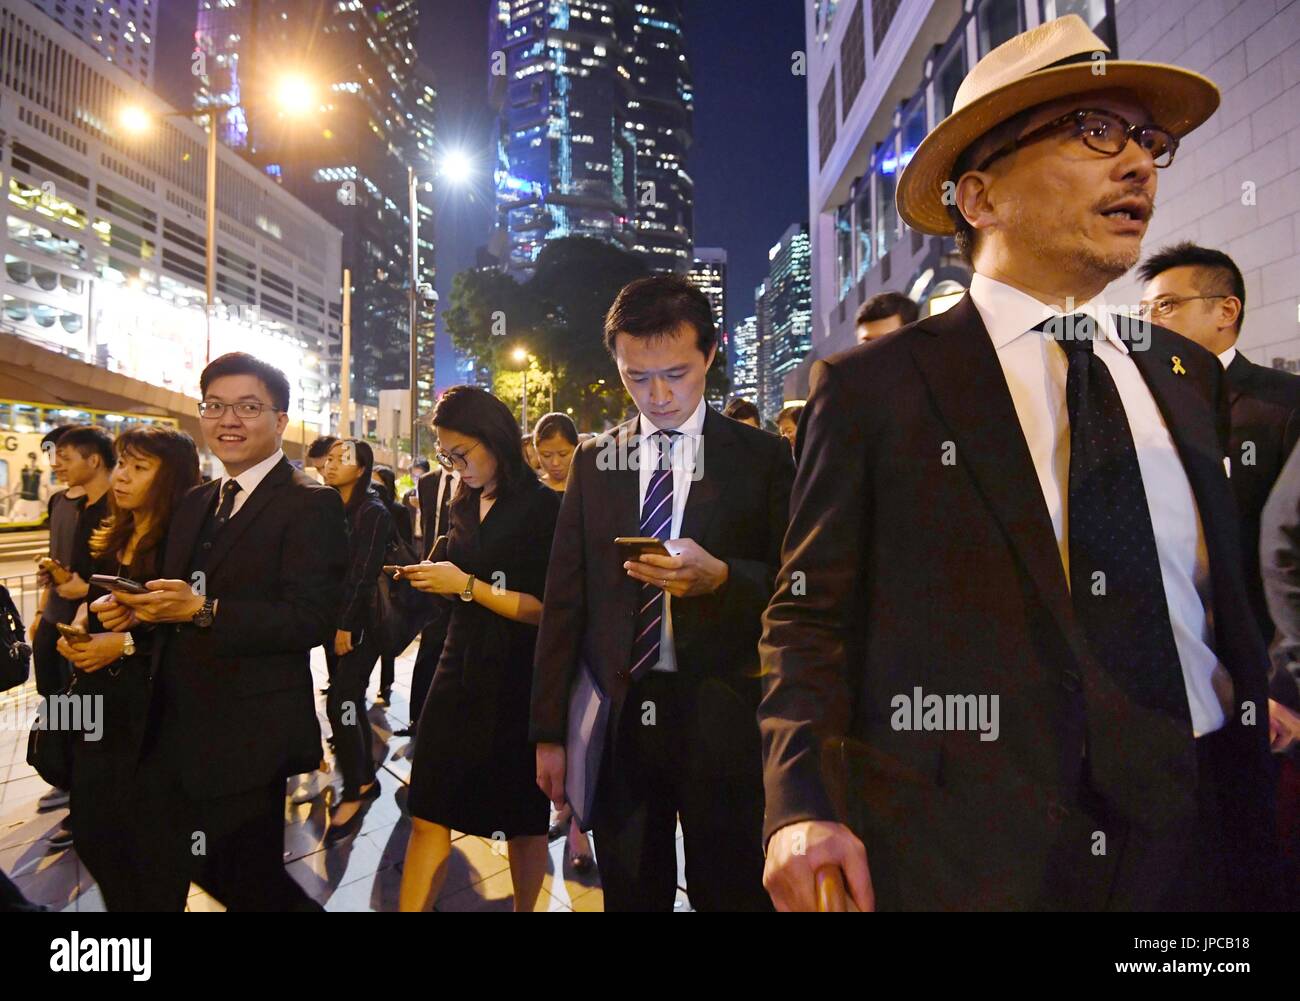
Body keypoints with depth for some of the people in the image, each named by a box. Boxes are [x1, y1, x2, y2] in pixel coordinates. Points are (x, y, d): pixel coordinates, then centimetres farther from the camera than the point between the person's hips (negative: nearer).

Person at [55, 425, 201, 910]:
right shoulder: (109, 539, 10)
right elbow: (94, 606, 20)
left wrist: (126, 644, -21)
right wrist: (76, 633, 0)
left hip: (151, 712, -8)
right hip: (99, 706, 8)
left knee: (144, 844, 6)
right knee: (90, 833, 18)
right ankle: (121, 906, 40)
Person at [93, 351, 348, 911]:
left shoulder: (310, 504, -12)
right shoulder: (195, 503, 14)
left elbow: (313, 620, -21)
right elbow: (175, 595, 14)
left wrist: (202, 610, -27)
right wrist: (132, 610, -7)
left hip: (248, 735, -7)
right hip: (170, 731, 8)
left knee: (248, 882, 8)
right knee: (159, 882, 18)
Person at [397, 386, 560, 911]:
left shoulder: (543, 508, -10)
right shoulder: (465, 505, 10)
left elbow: (546, 609, -16)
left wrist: (466, 585, -16)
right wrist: (435, 579, 3)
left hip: (518, 683, -5)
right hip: (461, 670, 6)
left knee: (524, 820, 10)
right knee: (429, 815, 4)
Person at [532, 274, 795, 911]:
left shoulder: (761, 457, 0)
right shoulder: (593, 460, 7)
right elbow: (564, 598, 7)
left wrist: (721, 577, -20)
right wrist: (549, 731, 5)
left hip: (722, 720, -2)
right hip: (616, 716, 3)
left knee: (731, 893, 8)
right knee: (629, 895, 14)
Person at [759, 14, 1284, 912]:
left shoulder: (1191, 375, 9)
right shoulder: (873, 386, -5)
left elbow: (1230, 591, 18)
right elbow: (809, 616, -5)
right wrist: (802, 804, -16)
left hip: (1207, 837, 5)